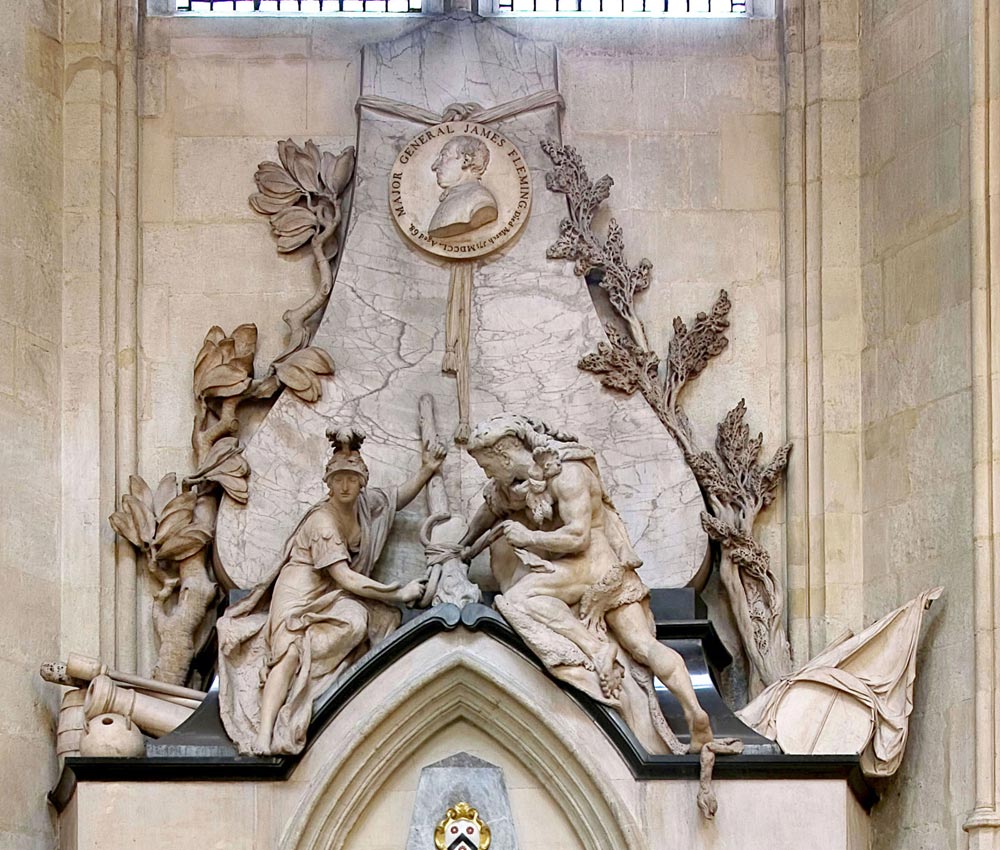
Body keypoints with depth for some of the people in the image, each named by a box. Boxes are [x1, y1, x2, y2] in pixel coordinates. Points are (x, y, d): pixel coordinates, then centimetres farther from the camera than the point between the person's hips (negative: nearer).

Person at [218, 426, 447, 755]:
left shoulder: (365, 503, 4)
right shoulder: (323, 521, -19)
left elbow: (400, 497, 26)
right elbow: (346, 579, -23)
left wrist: (427, 470, 9)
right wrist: (399, 594, -18)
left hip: (334, 597, 8)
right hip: (301, 593, -8)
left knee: (388, 617, -19)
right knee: (290, 651, -31)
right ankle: (265, 734, -44)